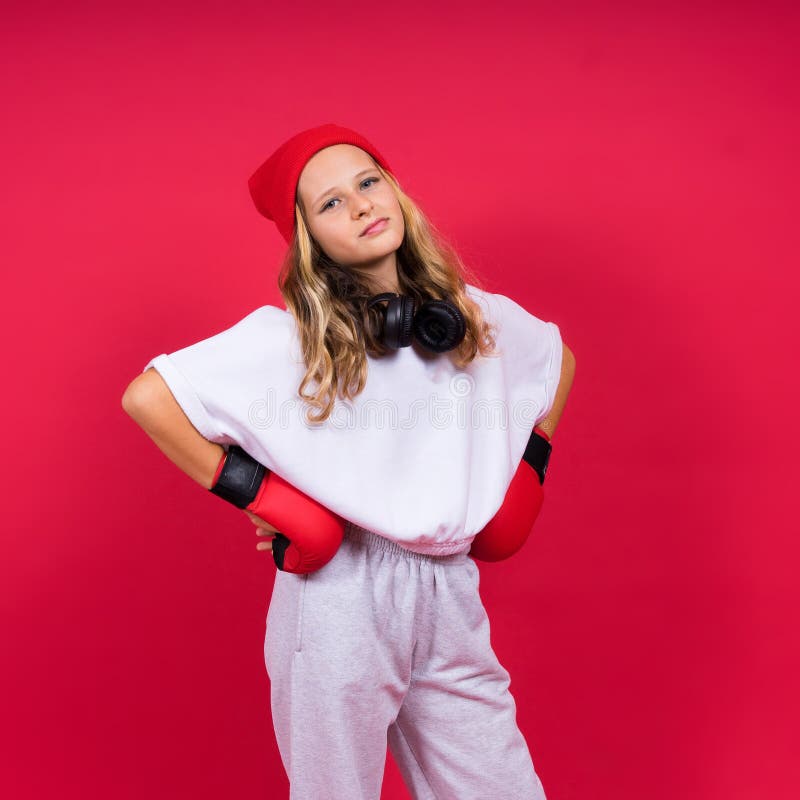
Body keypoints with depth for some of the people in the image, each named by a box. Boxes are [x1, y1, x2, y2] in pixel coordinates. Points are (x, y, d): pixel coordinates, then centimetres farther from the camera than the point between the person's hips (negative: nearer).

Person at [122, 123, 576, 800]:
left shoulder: (479, 316, 6)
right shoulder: (289, 336, -8)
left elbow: (559, 358, 26)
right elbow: (147, 397, -13)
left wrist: (526, 469, 16)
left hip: (452, 599, 4)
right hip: (341, 596, -4)